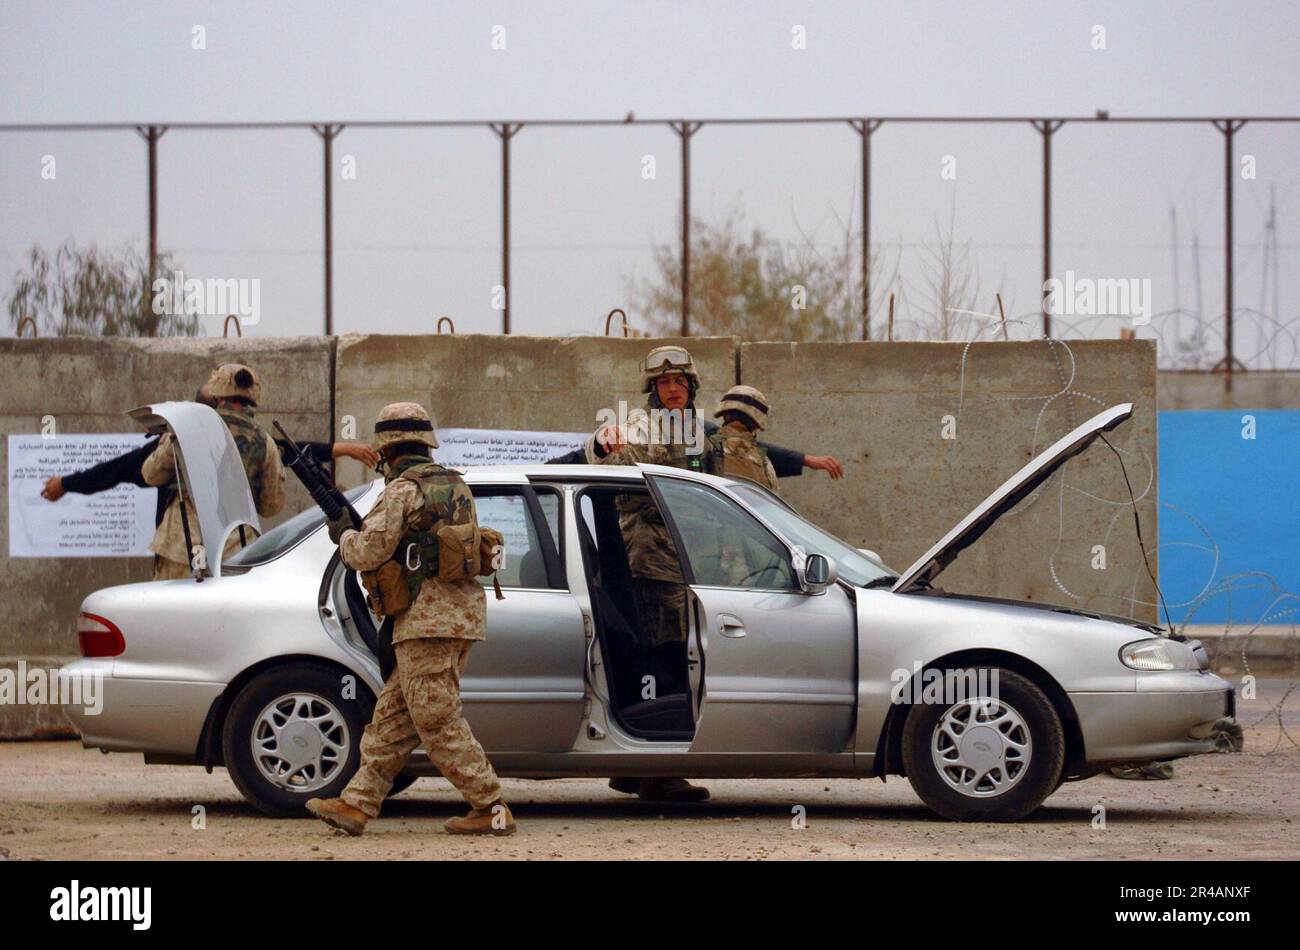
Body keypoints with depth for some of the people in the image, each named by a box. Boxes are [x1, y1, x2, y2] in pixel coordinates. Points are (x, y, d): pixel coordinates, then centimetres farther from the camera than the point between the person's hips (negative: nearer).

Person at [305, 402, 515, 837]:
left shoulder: (403, 490, -9)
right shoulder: (456, 486, 18)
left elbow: (368, 553, -12)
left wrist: (345, 535, 10)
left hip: (429, 618, -9)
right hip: (461, 615, 9)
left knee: (439, 723, -5)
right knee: (393, 716, 10)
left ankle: (491, 809, -6)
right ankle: (357, 804, 10)